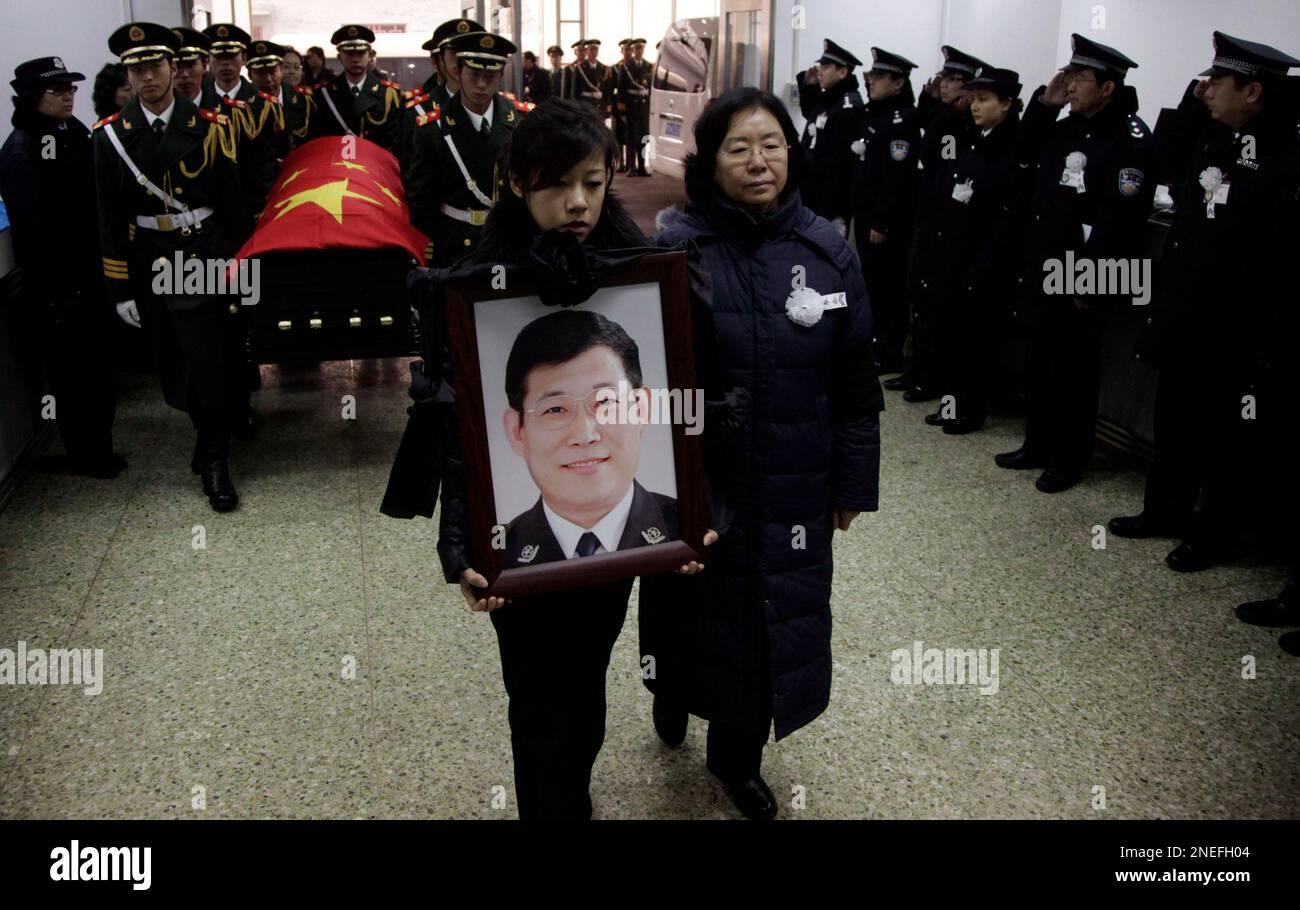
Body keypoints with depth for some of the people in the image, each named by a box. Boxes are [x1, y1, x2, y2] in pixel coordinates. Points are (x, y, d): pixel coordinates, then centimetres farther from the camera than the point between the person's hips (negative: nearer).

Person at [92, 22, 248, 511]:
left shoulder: (209, 127, -2)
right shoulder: (112, 135, 1)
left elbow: (233, 205, 1)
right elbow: (109, 218, 2)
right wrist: (119, 287, -1)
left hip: (205, 260, -2)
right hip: (147, 265, 2)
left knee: (210, 358, -2)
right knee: (172, 362, 11)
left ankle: (214, 460, 9)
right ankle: (210, 432, 35)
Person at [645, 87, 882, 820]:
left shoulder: (827, 251, -3)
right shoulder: (677, 250, -10)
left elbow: (855, 379, 2)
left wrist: (853, 483, 4)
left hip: (791, 489, 2)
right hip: (695, 483, -2)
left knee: (773, 620, 11)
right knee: (699, 610, 15)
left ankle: (738, 757, 37)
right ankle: (674, 697, 50)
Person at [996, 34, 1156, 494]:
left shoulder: (1131, 140, -15)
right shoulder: (1068, 127, 9)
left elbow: (1120, 219, -20)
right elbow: (1025, 151, 24)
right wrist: (1044, 104, 7)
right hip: (1041, 271, 8)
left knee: (1074, 371, 4)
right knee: (1038, 364, 16)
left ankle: (1069, 459, 18)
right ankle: (1038, 444, 31)